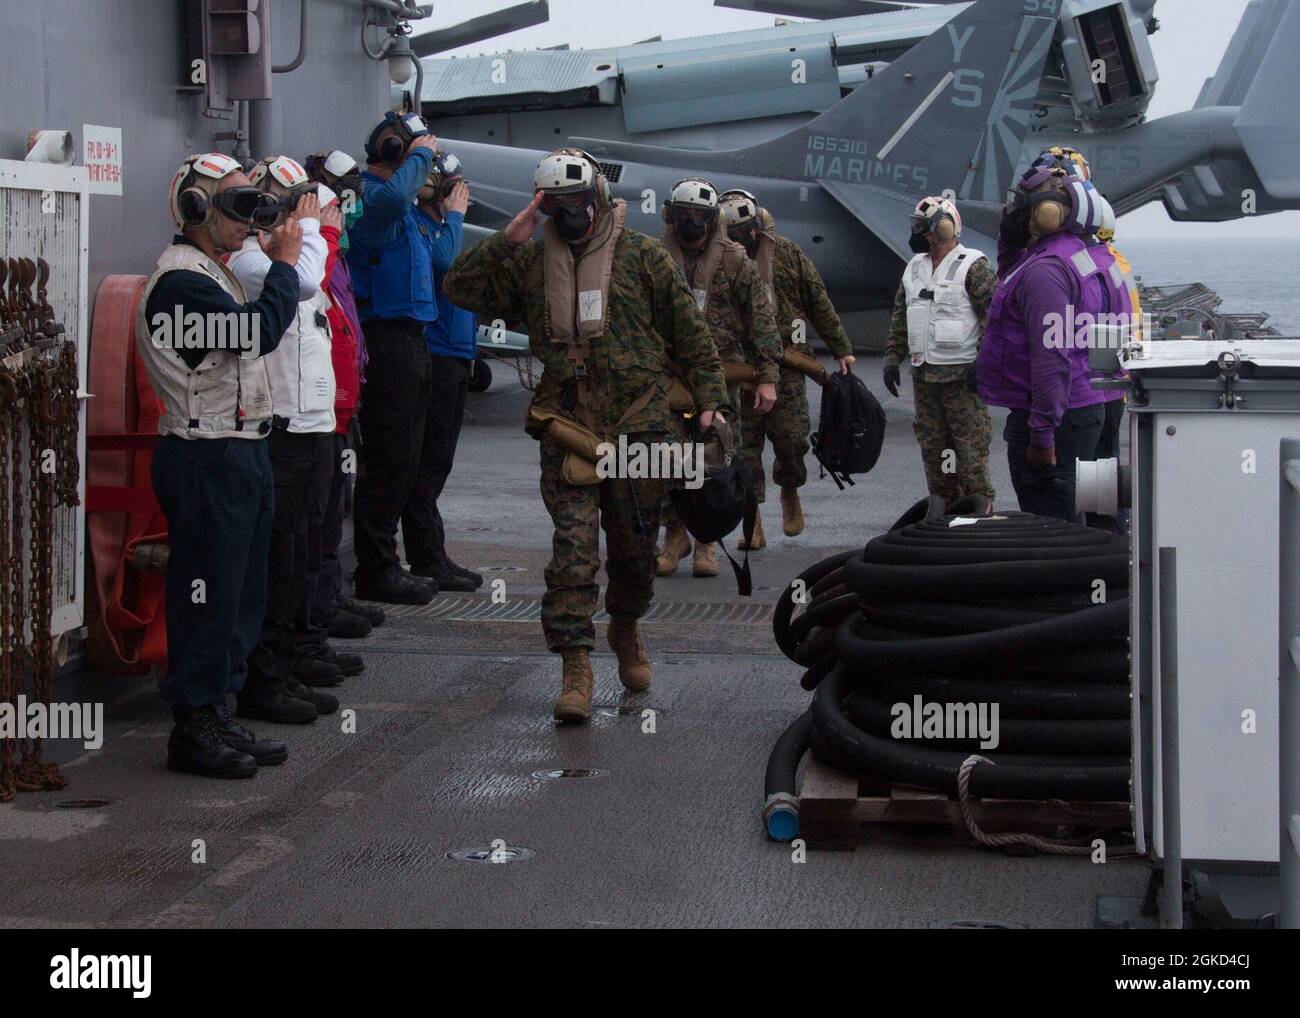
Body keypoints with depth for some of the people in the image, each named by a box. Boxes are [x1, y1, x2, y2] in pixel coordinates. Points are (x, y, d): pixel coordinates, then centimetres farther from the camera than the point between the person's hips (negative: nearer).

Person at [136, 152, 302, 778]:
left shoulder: (214, 274, 20)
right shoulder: (181, 278, -15)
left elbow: (252, 339, 21)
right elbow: (258, 331, -23)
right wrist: (283, 263, -12)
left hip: (241, 453, 11)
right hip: (206, 460, -11)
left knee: (240, 596, 14)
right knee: (207, 596, -5)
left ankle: (217, 718, 22)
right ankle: (194, 730, 2)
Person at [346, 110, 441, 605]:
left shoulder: (404, 210, 20)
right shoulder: (366, 193, -12)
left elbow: (438, 251, 28)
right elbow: (392, 198, -34)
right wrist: (420, 156, -19)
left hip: (409, 337, 11)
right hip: (386, 337, -11)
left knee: (403, 460, 14)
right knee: (388, 459, -9)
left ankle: (383, 565, 21)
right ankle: (376, 570, -5)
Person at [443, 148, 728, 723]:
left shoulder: (641, 255, 3)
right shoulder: (529, 261, 8)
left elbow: (690, 332, 6)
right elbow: (460, 289, 2)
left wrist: (709, 399, 1)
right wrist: (507, 239, -6)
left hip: (637, 423, 0)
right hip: (566, 426, 0)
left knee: (634, 542, 11)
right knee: (573, 546, -9)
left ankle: (626, 631, 36)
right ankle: (576, 665, -8)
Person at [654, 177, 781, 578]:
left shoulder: (734, 261, 0)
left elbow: (762, 319, 1)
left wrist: (767, 377, -3)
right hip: (667, 375, 1)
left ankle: (705, 542, 14)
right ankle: (675, 532, 12)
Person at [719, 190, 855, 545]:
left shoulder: (788, 254, 5)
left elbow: (819, 304, 9)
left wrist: (841, 350, 10)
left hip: (786, 367, 0)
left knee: (791, 436, -4)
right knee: (744, 443, -1)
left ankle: (790, 492, 26)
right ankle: (752, 521, 4)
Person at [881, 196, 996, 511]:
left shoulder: (973, 267, -8)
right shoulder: (914, 268, 15)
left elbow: (993, 315, -13)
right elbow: (900, 316, 20)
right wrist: (892, 356, 12)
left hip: (962, 375, -7)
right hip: (923, 375, 8)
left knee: (970, 444, -7)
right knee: (932, 445, 11)